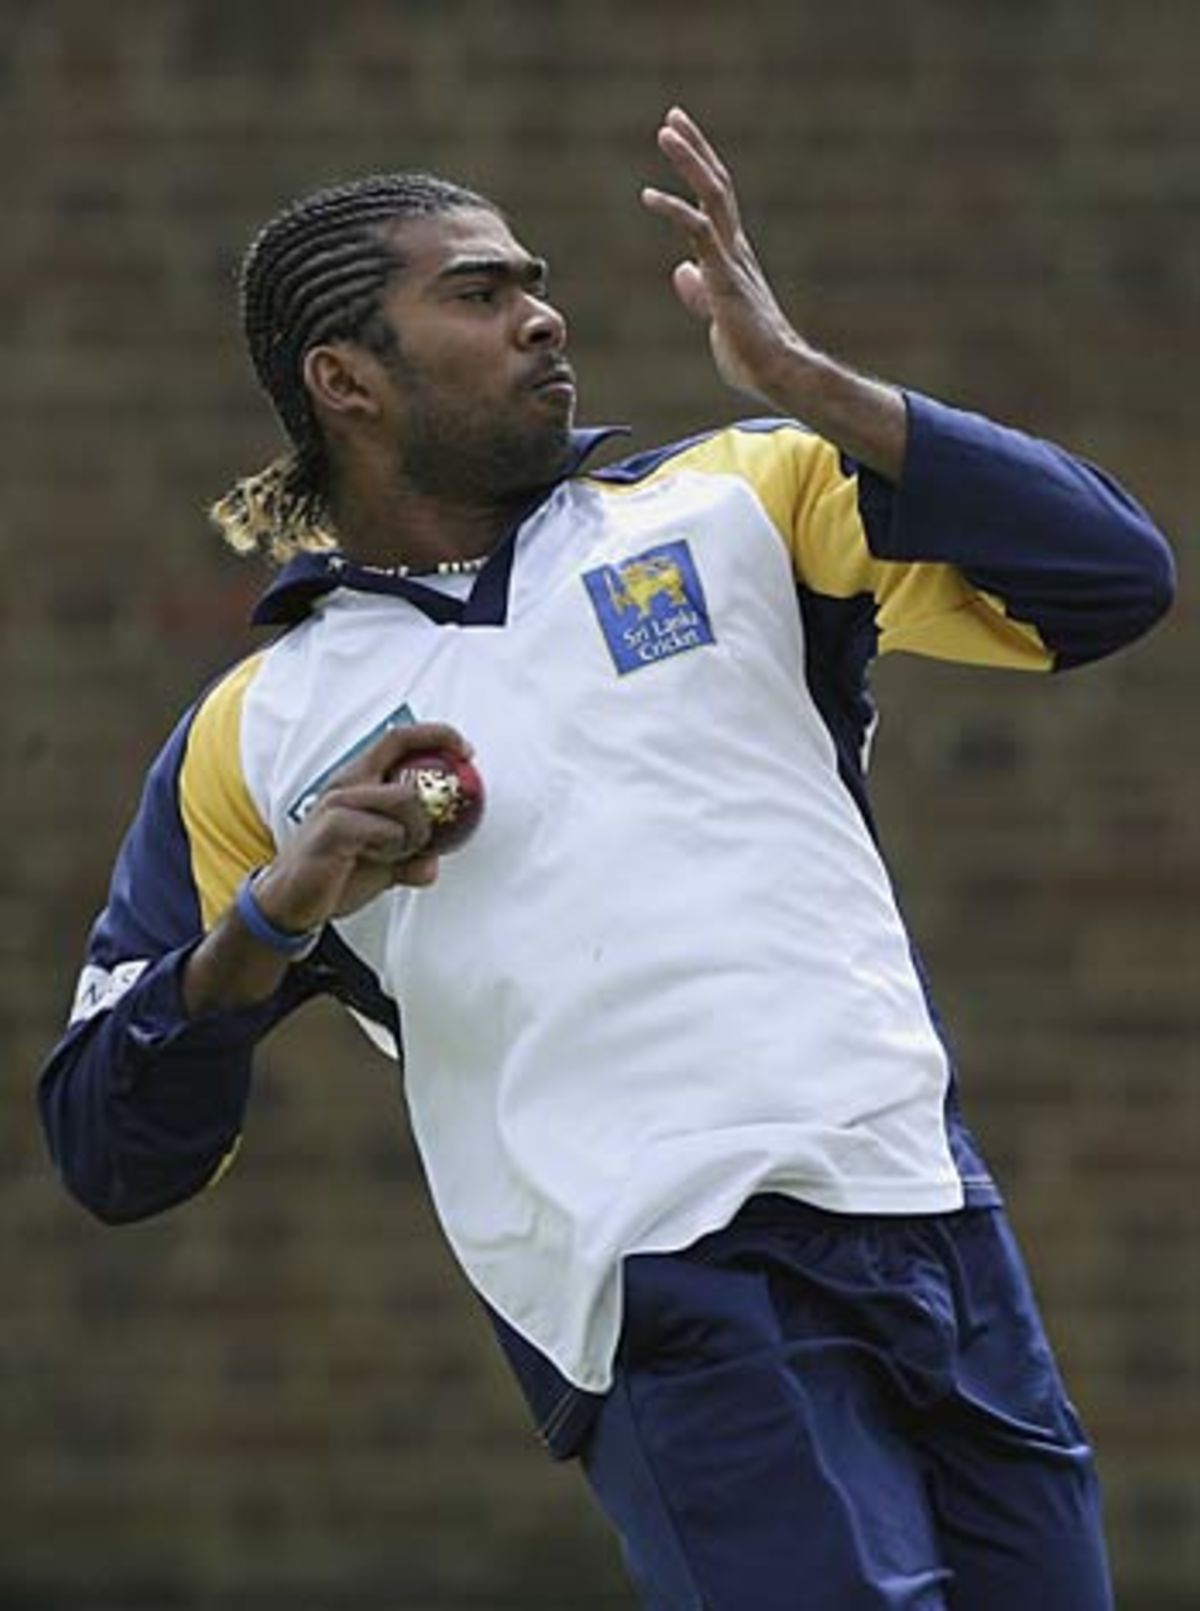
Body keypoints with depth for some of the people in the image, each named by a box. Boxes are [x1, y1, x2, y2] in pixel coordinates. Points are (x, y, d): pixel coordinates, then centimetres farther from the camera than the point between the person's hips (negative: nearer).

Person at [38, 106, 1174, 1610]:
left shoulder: (736, 505, 15)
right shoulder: (253, 738, 12)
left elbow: (1114, 578, 5)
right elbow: (114, 1157, 11)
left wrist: (801, 383, -1)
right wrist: (270, 921, -6)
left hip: (930, 1215, 3)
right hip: (664, 1300, -3)